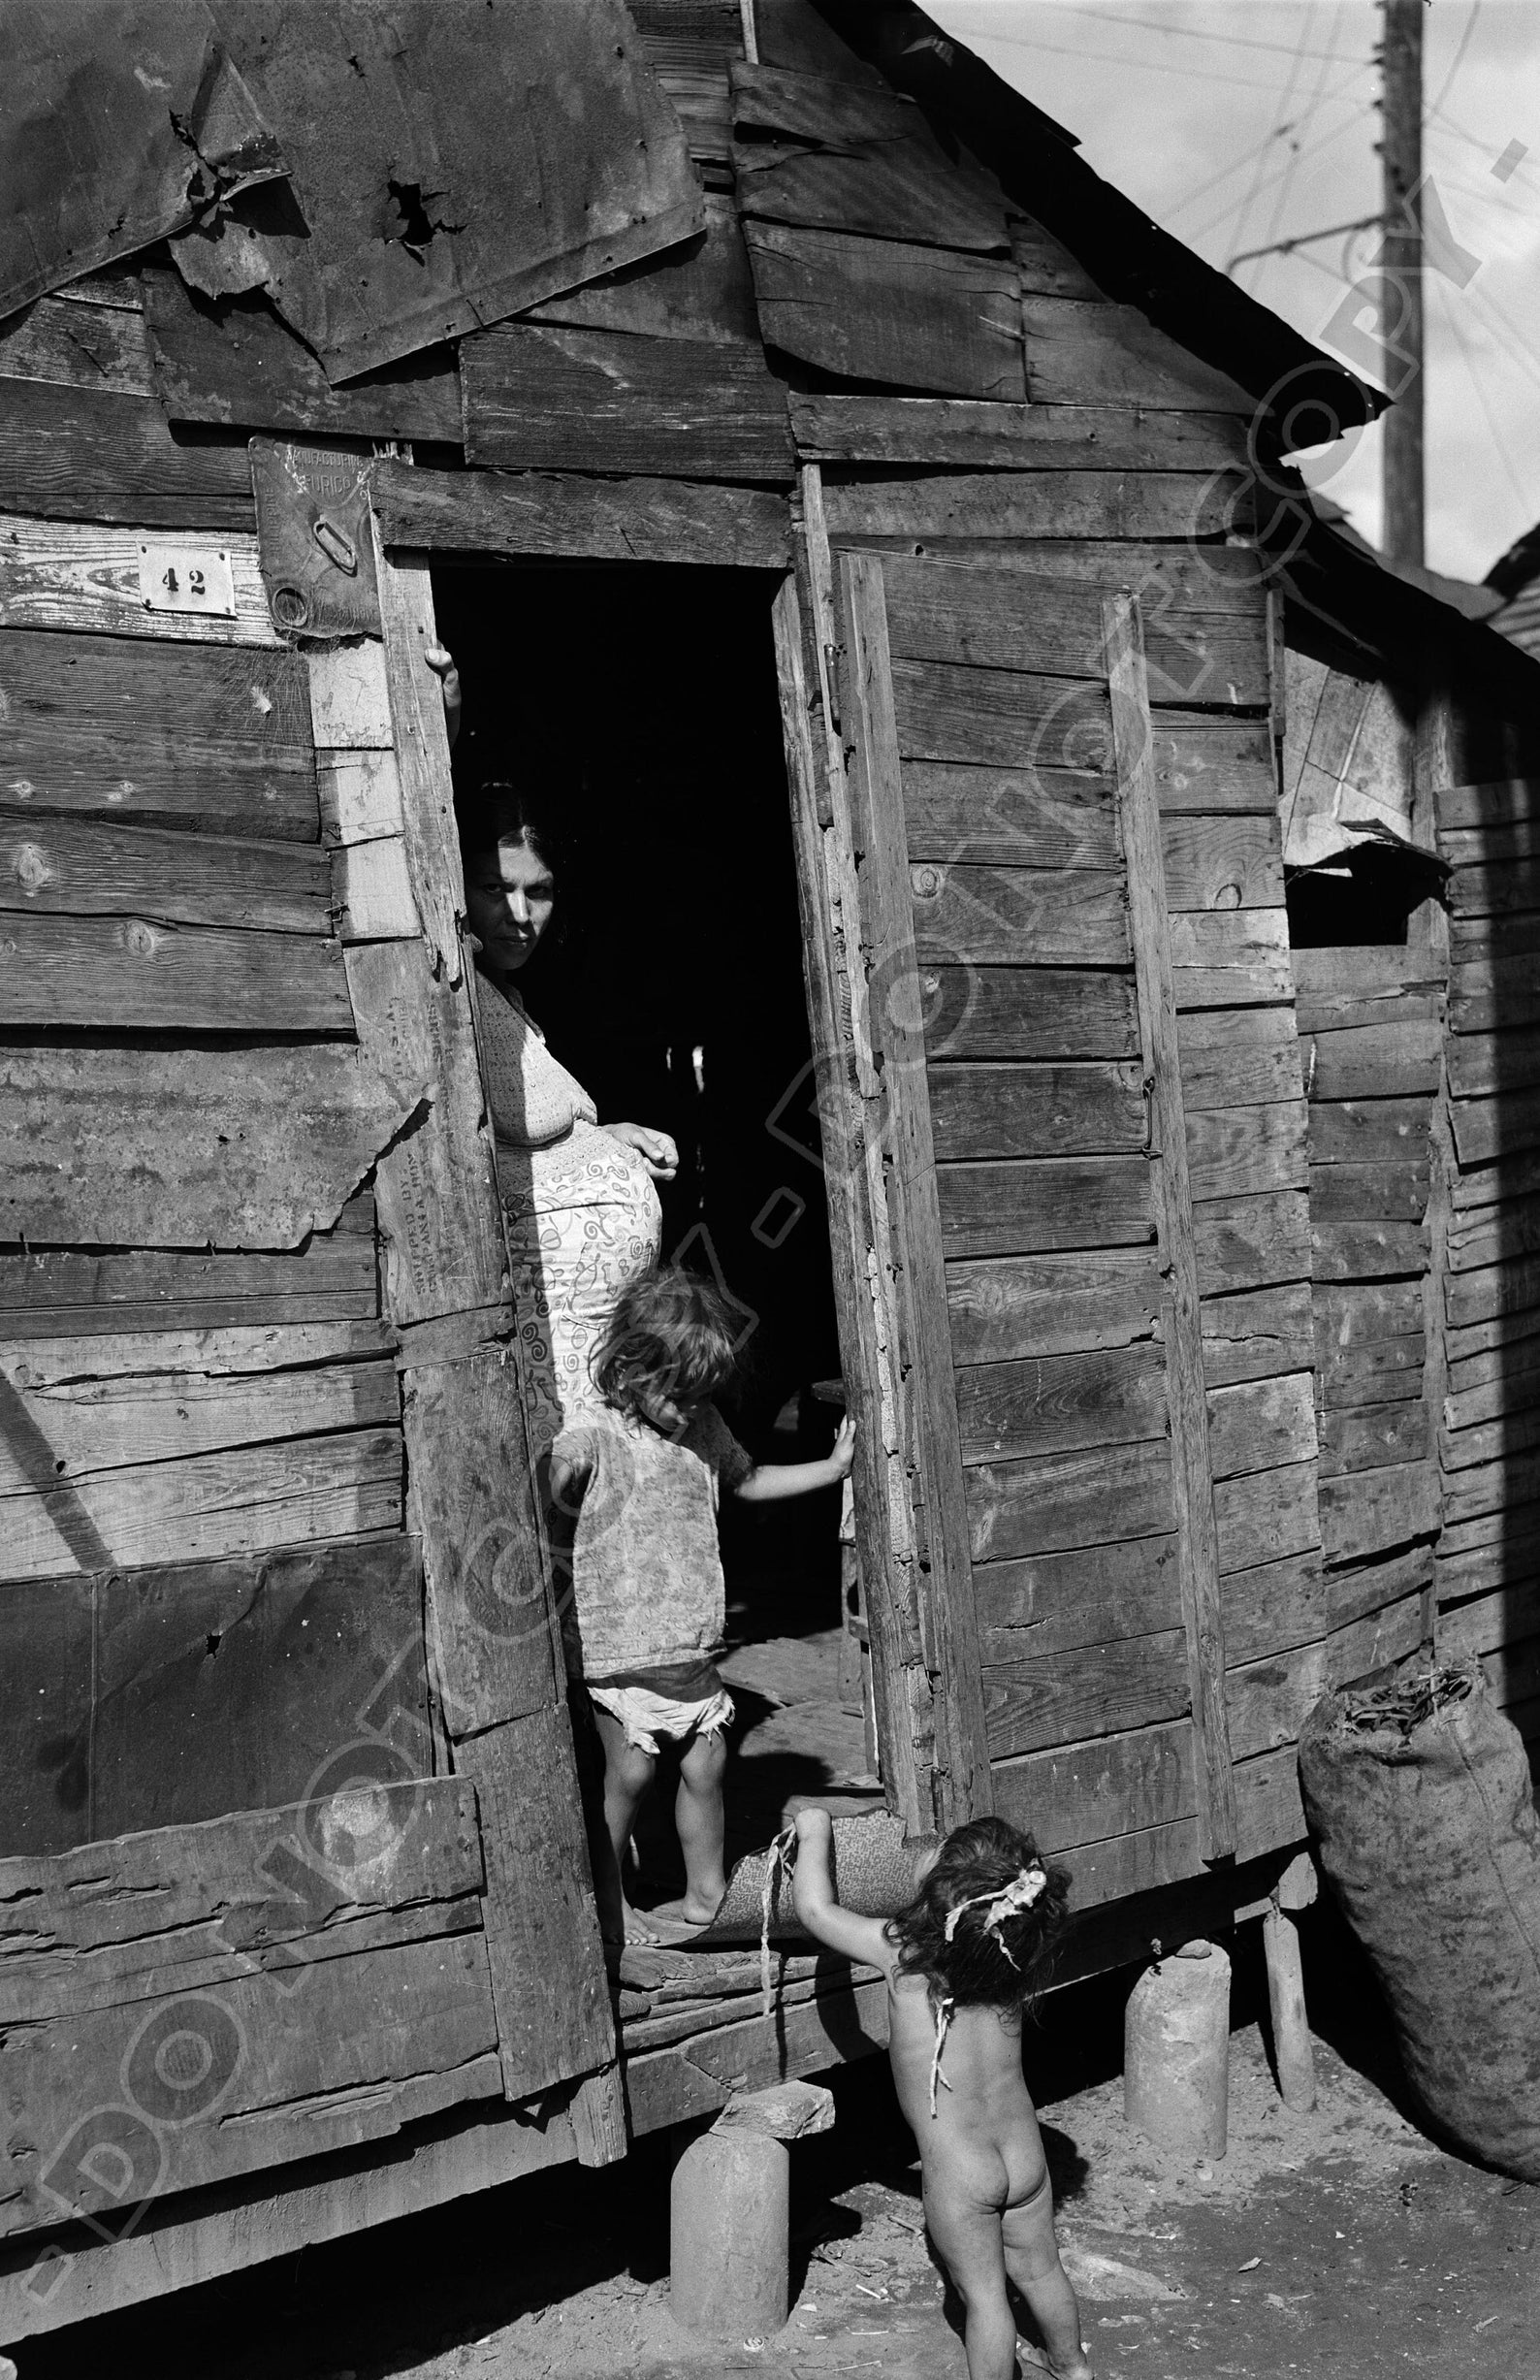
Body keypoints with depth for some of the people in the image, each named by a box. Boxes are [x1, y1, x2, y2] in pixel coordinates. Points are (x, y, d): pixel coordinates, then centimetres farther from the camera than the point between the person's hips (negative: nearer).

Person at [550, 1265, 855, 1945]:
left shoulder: (704, 1428, 6)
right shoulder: (594, 1440, -13)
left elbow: (748, 1480, 21)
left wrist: (833, 1467, 18)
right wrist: (557, 1472, -39)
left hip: (692, 1646, 5)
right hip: (618, 1648, -5)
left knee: (705, 1764, 9)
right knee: (630, 1770, 0)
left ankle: (707, 1891, 27)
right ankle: (607, 1903, 21)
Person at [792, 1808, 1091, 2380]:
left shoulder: (902, 1951, -25)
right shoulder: (1015, 1954, -13)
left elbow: (814, 1908, -13)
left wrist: (814, 1831, -1)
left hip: (956, 2167, -5)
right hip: (1024, 2152, 5)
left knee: (982, 2293, 14)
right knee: (1039, 2268, 26)